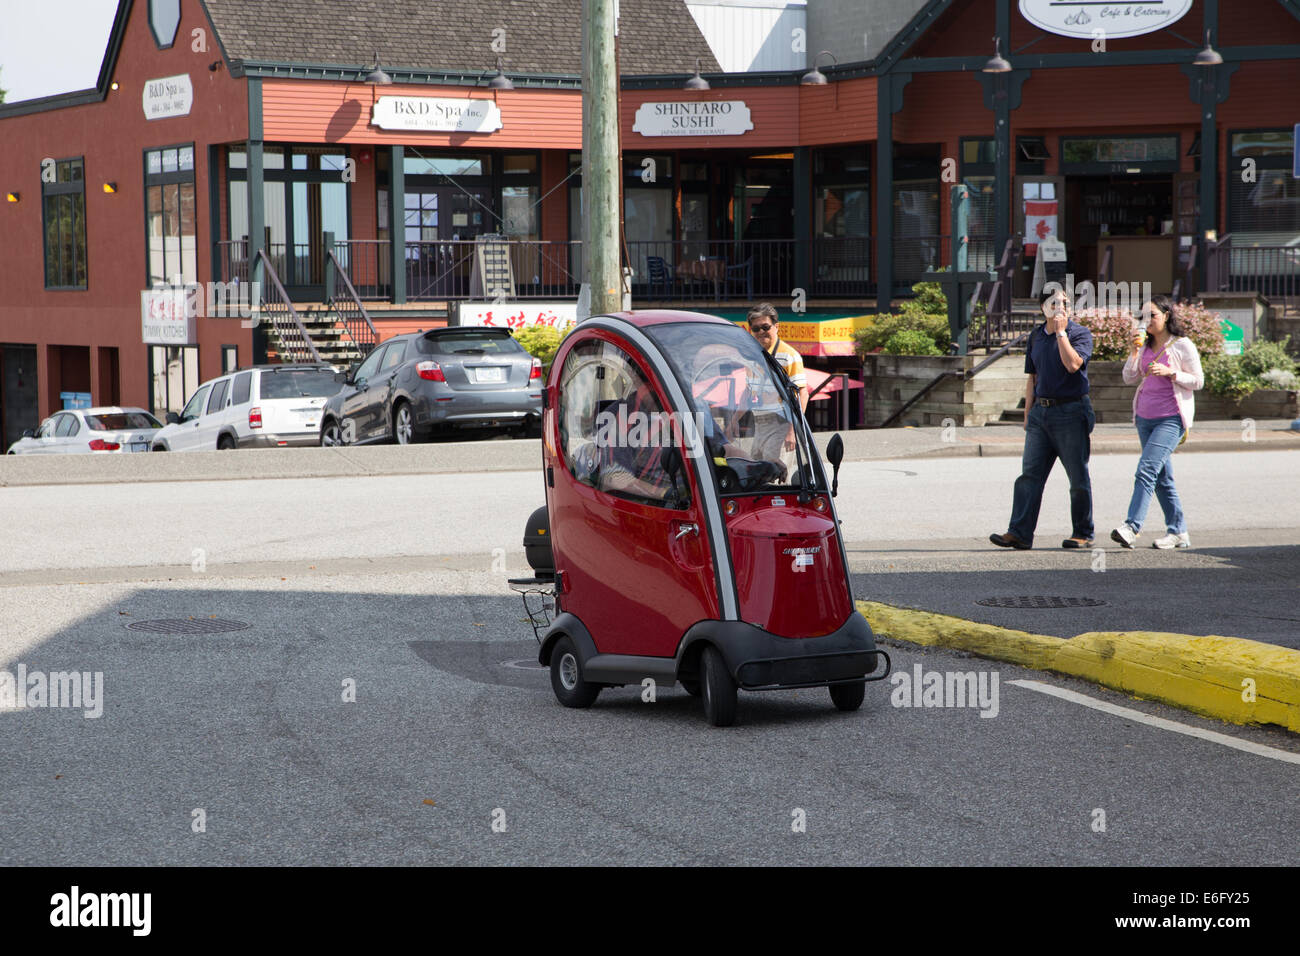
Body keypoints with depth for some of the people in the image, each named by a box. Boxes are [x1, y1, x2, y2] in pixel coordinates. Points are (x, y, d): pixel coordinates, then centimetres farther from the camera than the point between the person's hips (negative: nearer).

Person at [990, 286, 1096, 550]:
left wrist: (1061, 331, -15)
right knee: (1030, 473, -3)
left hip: (1071, 412, -5)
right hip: (1041, 410, 5)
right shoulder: (1036, 336, 14)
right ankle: (1020, 533, -5)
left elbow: (1073, 364, -22)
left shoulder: (1080, 333, -3)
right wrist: (1028, 414, 16)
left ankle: (1083, 534, 11)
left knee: (1078, 476, 1)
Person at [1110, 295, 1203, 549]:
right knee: (1162, 477, 9)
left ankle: (1131, 527, -27)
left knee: (1147, 469, -19)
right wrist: (1134, 352, -3)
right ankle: (1178, 531, 15)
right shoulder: (1145, 345, 13)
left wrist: (1169, 372, -17)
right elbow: (1129, 379, 11)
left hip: (1171, 418, -7)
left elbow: (1198, 381, -4)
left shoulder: (1182, 345, -4)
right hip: (1145, 416, 7)